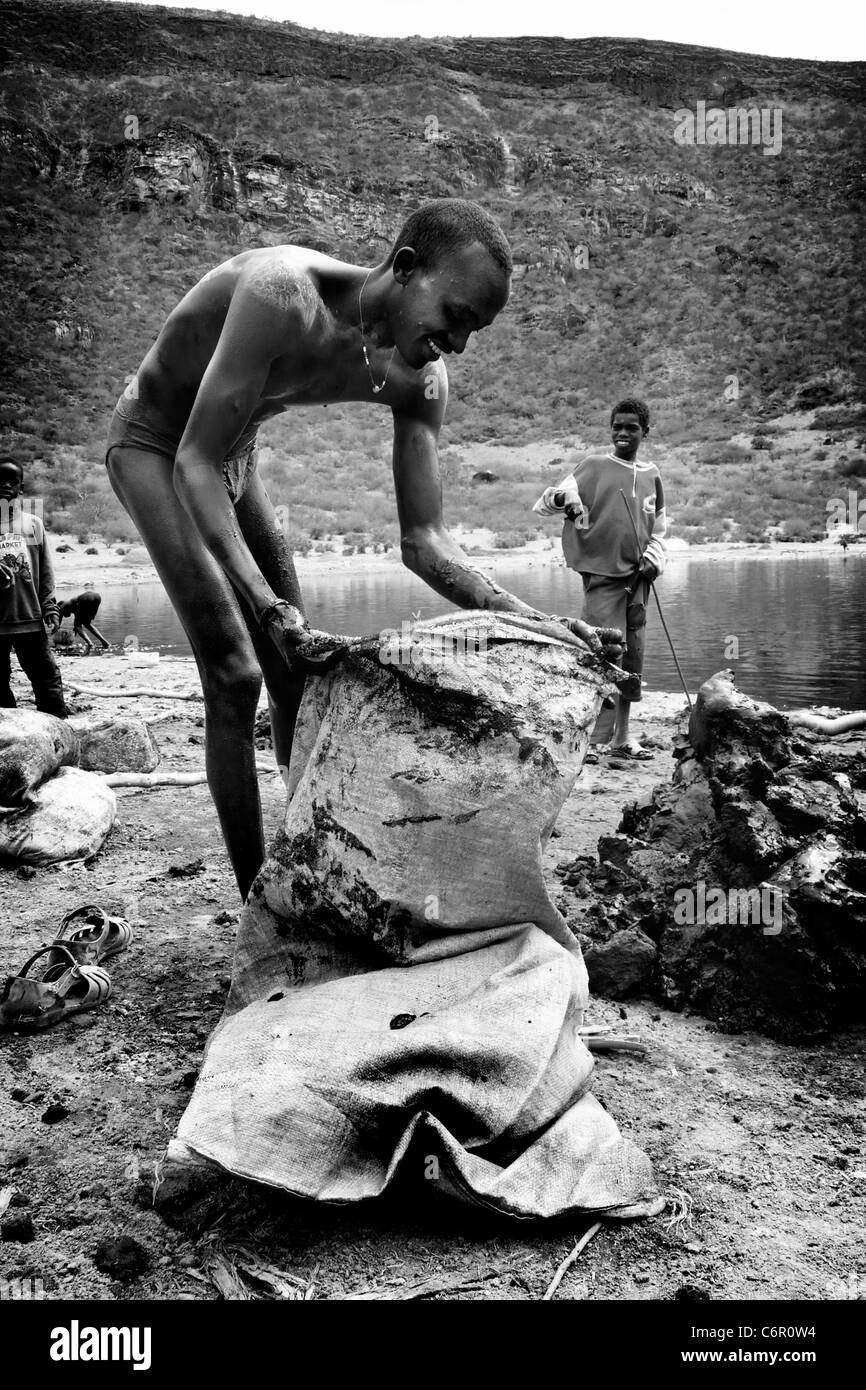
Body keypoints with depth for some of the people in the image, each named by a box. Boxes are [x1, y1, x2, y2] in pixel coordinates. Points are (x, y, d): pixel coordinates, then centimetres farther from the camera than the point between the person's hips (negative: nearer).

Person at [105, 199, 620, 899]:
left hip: (232, 455, 7)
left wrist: (527, 618, -31)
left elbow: (422, 539, -16)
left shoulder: (419, 381, -16)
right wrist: (267, 604, -47)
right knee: (234, 678, -15)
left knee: (300, 674, 6)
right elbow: (194, 462, -36)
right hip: (155, 445, -7)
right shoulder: (282, 294, -36)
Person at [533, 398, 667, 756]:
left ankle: (622, 735, 18)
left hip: (637, 579, 5)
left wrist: (654, 558, 4)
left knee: (632, 658, 8)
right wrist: (561, 497, -31)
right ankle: (591, 735, -6)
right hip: (603, 576, -5)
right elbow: (544, 506, -8)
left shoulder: (651, 475, 14)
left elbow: (658, 530, 24)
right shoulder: (595, 466, 1)